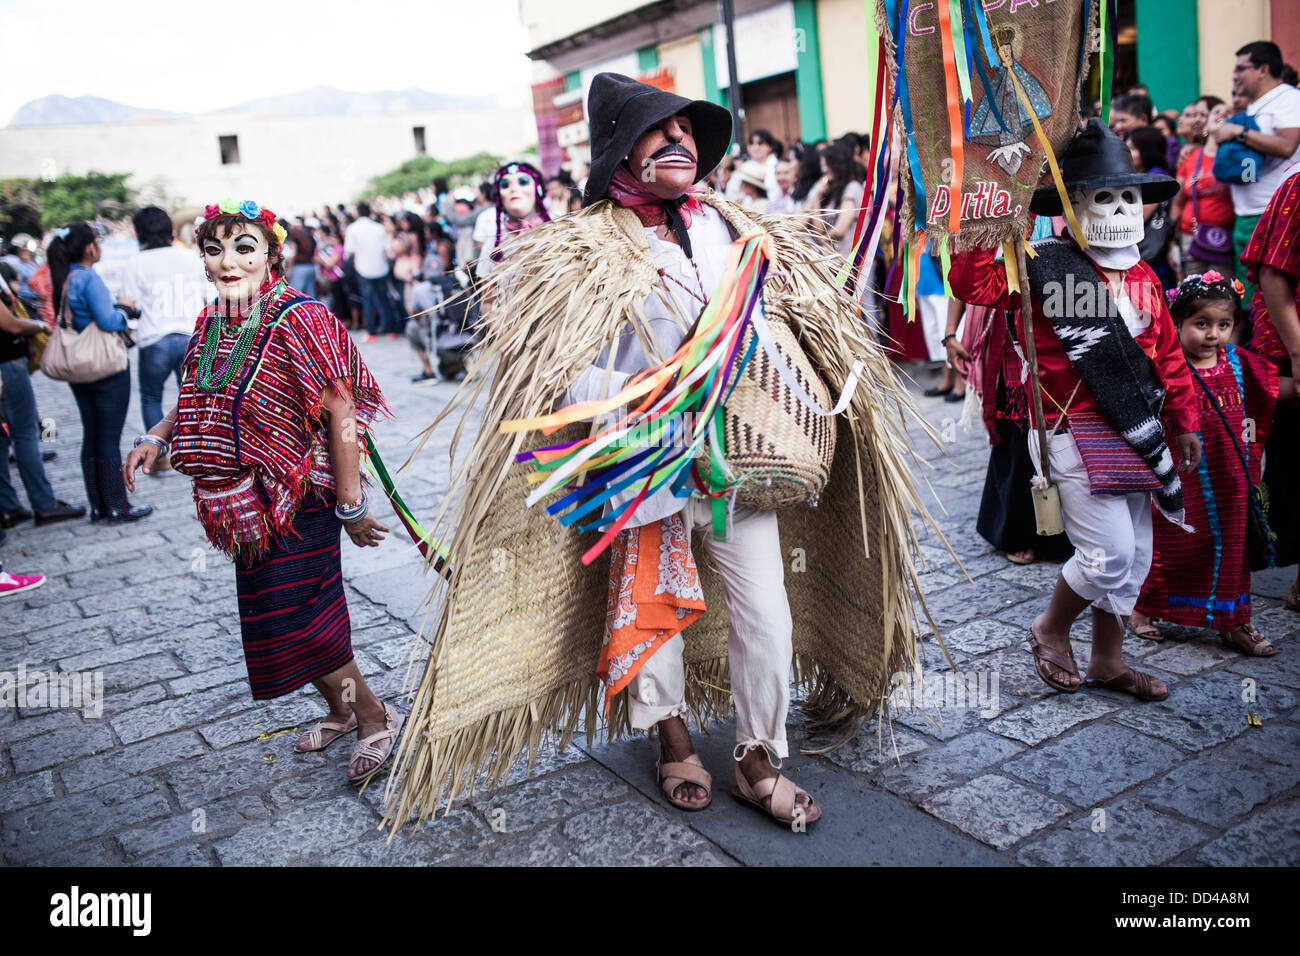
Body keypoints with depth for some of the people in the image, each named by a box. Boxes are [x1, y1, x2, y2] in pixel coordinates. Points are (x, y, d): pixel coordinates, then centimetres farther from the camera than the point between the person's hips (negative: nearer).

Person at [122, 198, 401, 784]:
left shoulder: (298, 321, -19)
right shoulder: (212, 325, 5)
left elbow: (340, 414, -19)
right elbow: (197, 398, 20)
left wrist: (351, 504, -18)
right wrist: (155, 438, 2)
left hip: (298, 504, -8)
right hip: (250, 510, 8)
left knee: (296, 622, -5)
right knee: (276, 617, 16)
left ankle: (375, 717, 16)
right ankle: (341, 711, 36)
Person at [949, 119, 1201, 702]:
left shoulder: (1142, 276, 11)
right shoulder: (1044, 266, -8)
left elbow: (1168, 354, 17)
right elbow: (972, 283, -22)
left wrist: (1183, 423, 17)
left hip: (1135, 436, 7)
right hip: (1076, 437, -7)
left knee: (1135, 556, 13)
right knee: (1110, 555, -7)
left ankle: (1107, 660, 30)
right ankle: (1050, 630, 21)